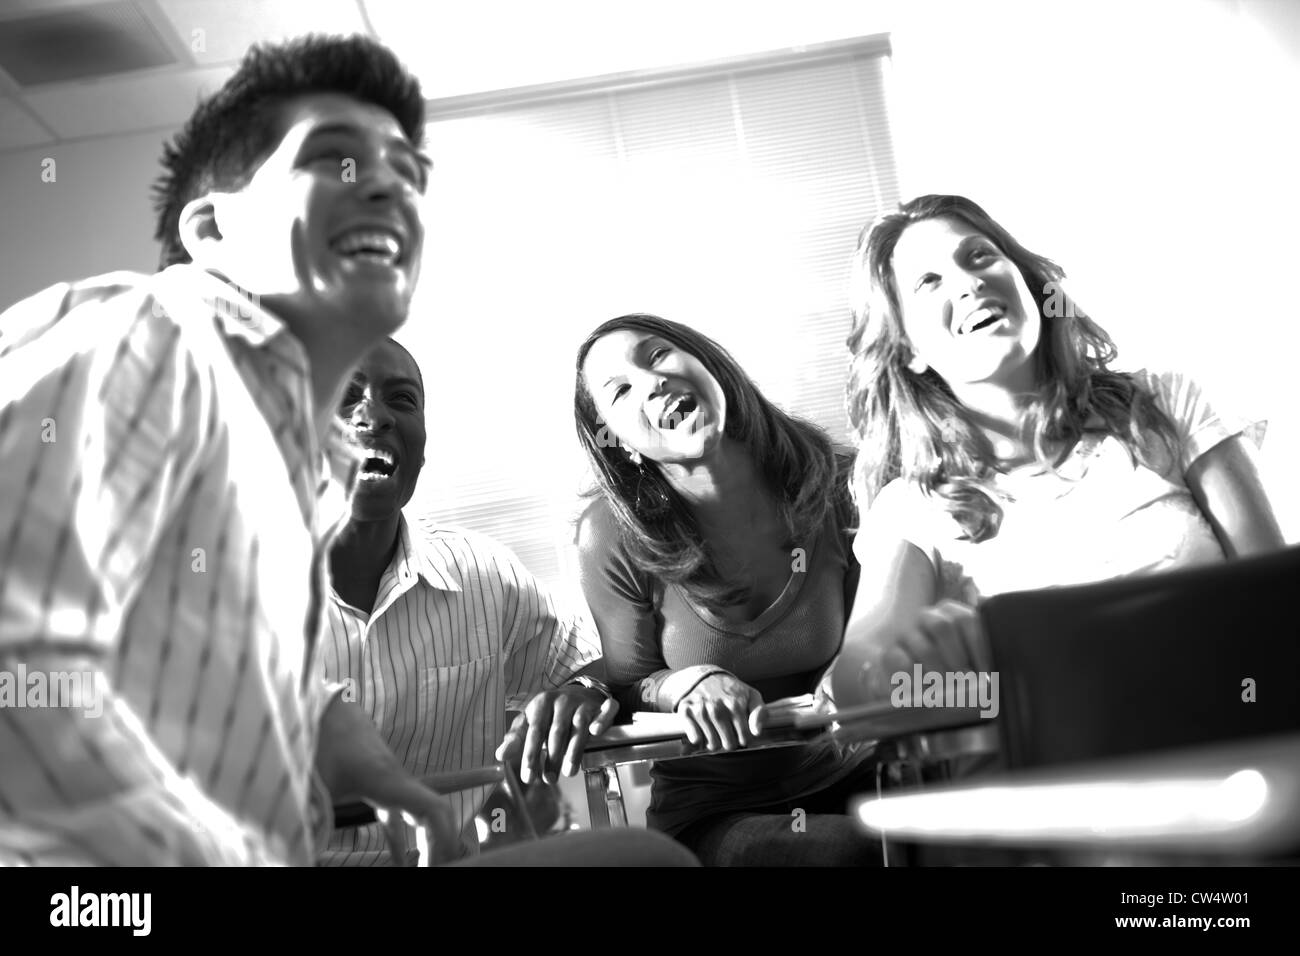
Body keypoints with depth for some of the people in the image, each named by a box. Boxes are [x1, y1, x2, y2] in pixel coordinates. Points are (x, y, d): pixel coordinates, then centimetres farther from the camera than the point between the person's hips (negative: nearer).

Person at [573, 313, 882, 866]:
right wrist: (686, 683, -23)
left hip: (852, 778, 3)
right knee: (855, 850, -29)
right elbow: (627, 690, -1)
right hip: (710, 814, -3)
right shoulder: (613, 538, -15)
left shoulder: (834, 483, -11)